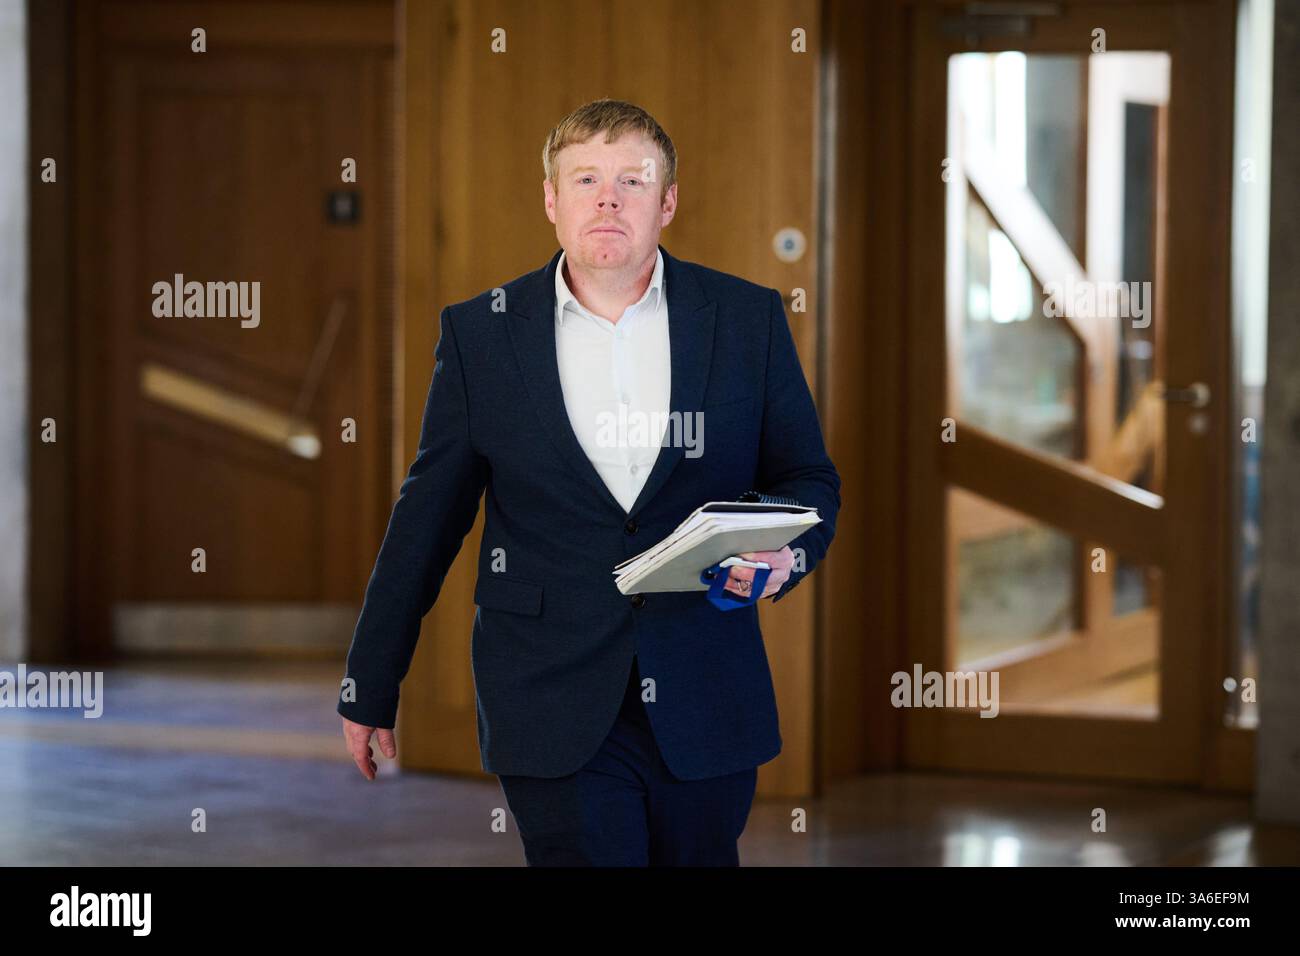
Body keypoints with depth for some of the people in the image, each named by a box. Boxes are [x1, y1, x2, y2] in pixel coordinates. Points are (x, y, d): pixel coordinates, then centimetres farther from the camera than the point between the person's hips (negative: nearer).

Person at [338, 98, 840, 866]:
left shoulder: (747, 319, 3)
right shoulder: (480, 334, 2)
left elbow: (809, 479, 10)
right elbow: (428, 517, 7)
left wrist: (786, 551, -14)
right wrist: (371, 688, 10)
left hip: (706, 711, 2)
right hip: (553, 711, -1)